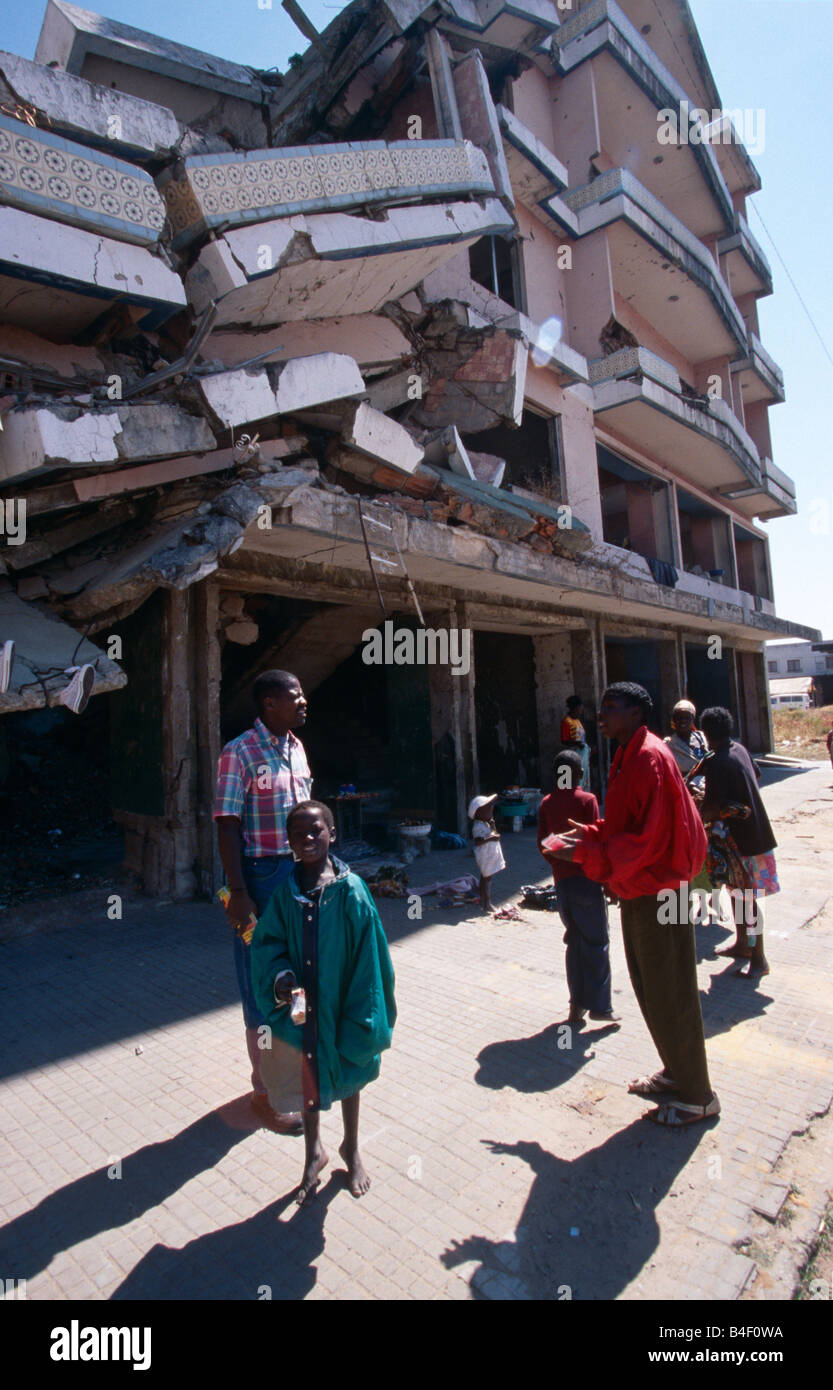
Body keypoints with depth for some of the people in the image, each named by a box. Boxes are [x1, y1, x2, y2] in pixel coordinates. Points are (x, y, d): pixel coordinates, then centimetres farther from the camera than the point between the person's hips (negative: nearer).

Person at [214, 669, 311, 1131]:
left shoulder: (296, 748, 8)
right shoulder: (240, 752, -15)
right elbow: (228, 826, -16)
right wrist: (238, 893, -20)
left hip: (300, 871, 7)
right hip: (262, 876, -7)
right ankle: (265, 1091, 23)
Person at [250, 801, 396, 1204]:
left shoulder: (351, 889, -18)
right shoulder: (286, 891, -11)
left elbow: (369, 951, -13)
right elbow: (266, 943, -2)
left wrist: (363, 1011, -12)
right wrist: (280, 978, -20)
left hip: (342, 1003, -1)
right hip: (302, 1005, 2)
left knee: (348, 1072, 21)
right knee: (307, 1076, 19)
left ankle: (351, 1148, 47)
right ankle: (314, 1153, 46)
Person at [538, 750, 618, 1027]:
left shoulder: (546, 804, 3)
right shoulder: (587, 800, -9)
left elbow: (542, 844, 5)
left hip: (561, 880, 4)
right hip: (587, 878, -4)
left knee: (575, 941, 15)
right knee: (596, 942, 5)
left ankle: (577, 1005, 19)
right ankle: (599, 1006, 7)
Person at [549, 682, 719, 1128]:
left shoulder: (649, 758, -21)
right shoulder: (628, 758, 11)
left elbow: (649, 837, -25)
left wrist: (586, 852, -22)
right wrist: (590, 833, 4)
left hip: (658, 893, -10)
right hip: (638, 892, 10)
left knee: (670, 996, 4)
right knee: (650, 991, 20)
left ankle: (697, 1096, 21)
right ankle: (675, 1072, 38)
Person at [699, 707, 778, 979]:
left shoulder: (717, 763, -22)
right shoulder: (740, 750, 6)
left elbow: (713, 806, -27)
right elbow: (756, 775, 25)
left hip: (741, 837, -10)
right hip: (754, 831, 10)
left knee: (746, 897, -2)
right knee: (739, 892, 20)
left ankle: (759, 959, 6)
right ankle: (742, 944, 33)